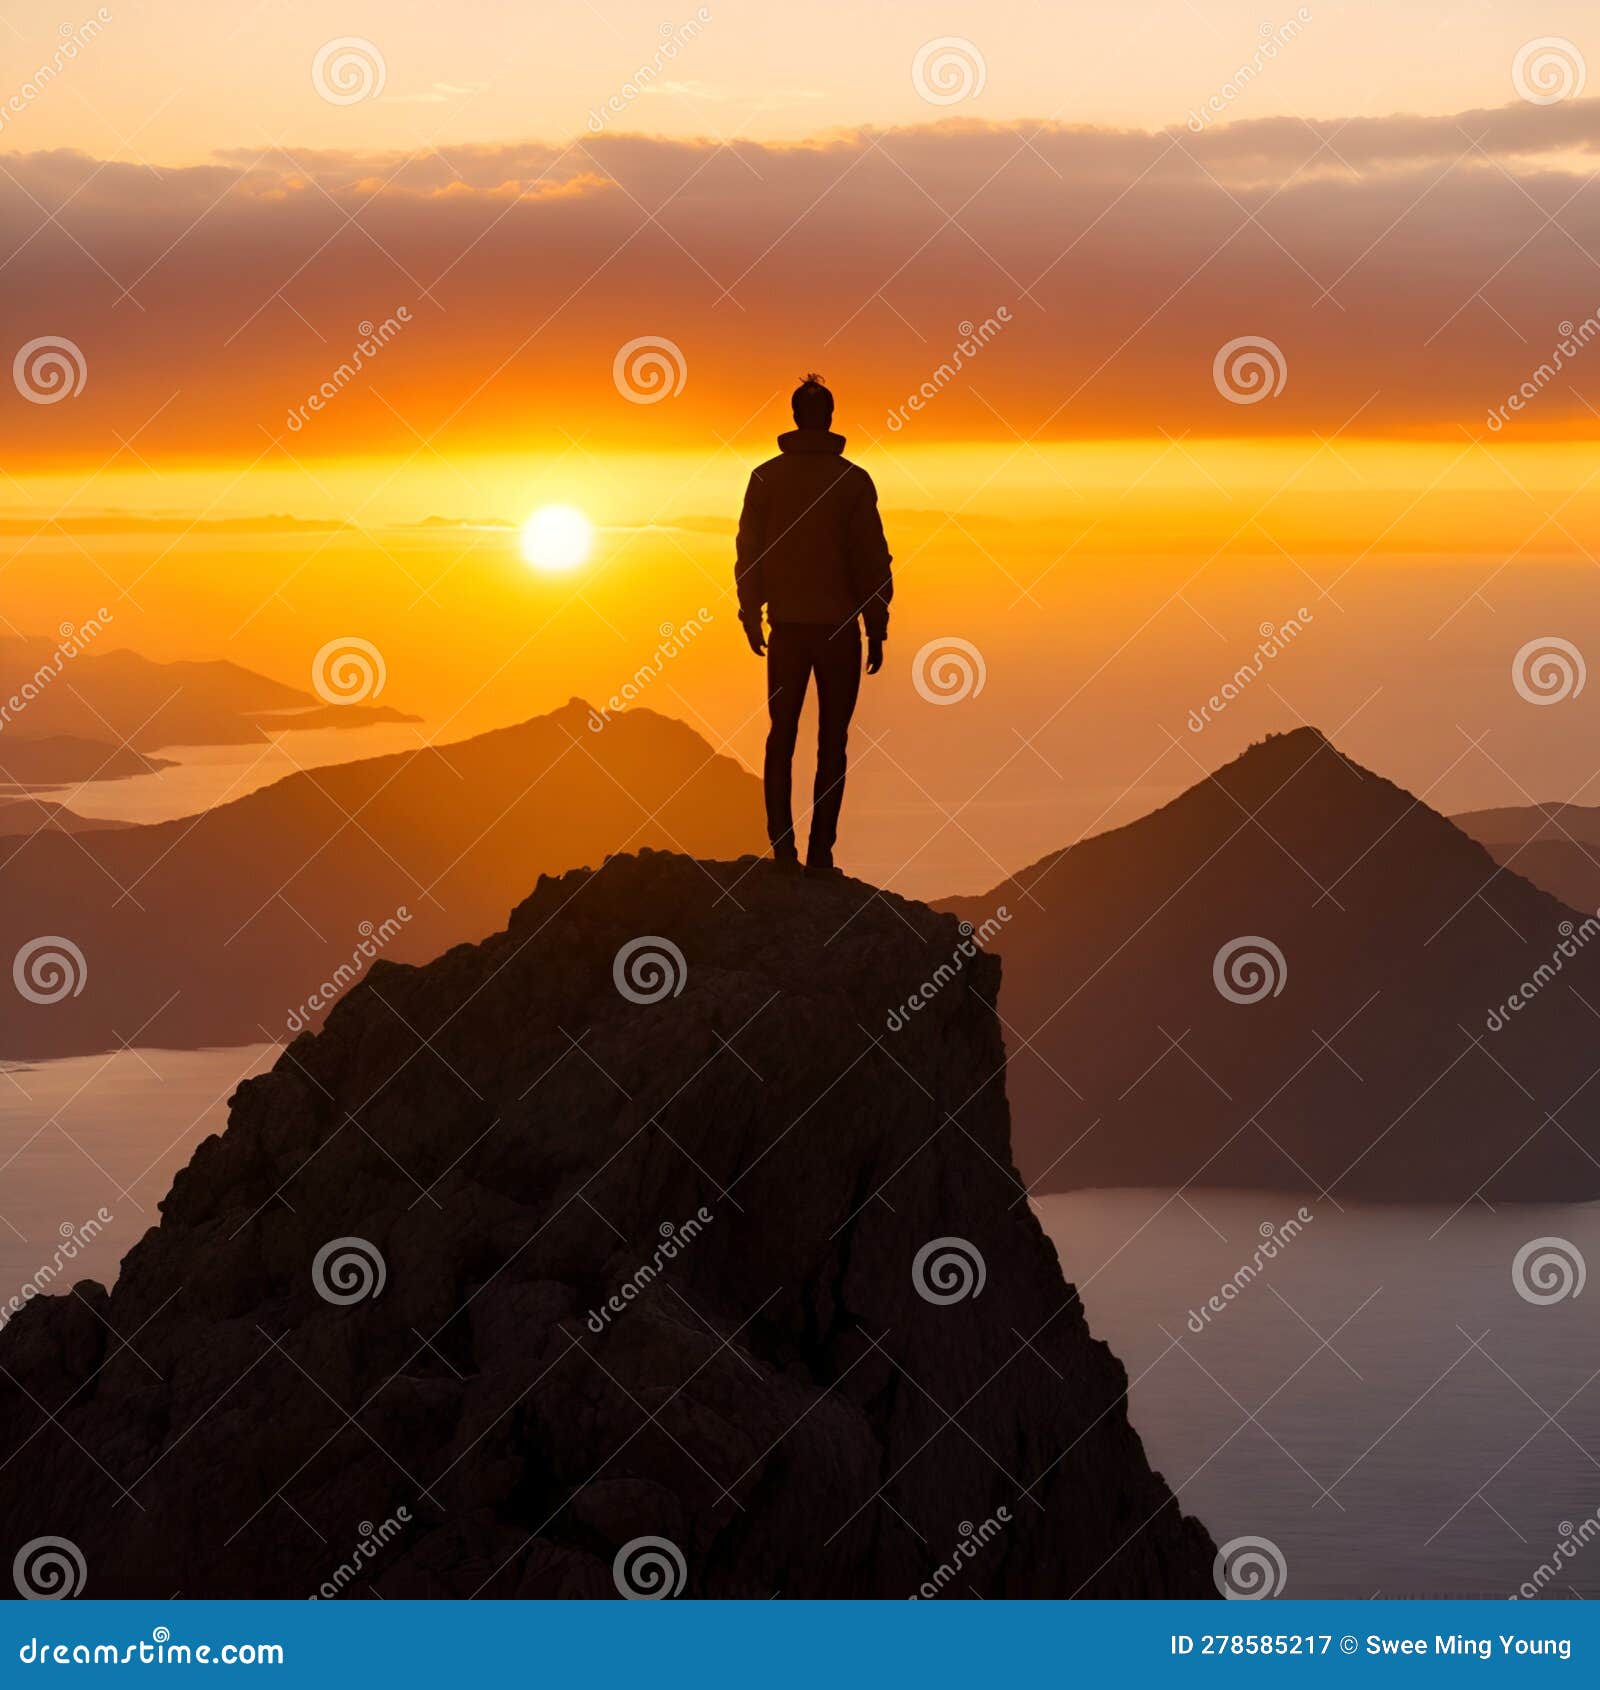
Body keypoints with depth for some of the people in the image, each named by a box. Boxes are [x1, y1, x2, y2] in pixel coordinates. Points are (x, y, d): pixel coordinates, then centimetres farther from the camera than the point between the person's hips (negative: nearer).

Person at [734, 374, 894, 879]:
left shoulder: (766, 477, 0)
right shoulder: (853, 480, -7)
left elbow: (749, 550, 4)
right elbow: (873, 557, -7)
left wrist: (751, 616, 14)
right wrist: (876, 629, 1)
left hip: (787, 627, 2)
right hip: (839, 626, -2)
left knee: (781, 737, 11)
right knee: (832, 743, 3)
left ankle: (783, 850, 3)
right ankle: (820, 853, -2)